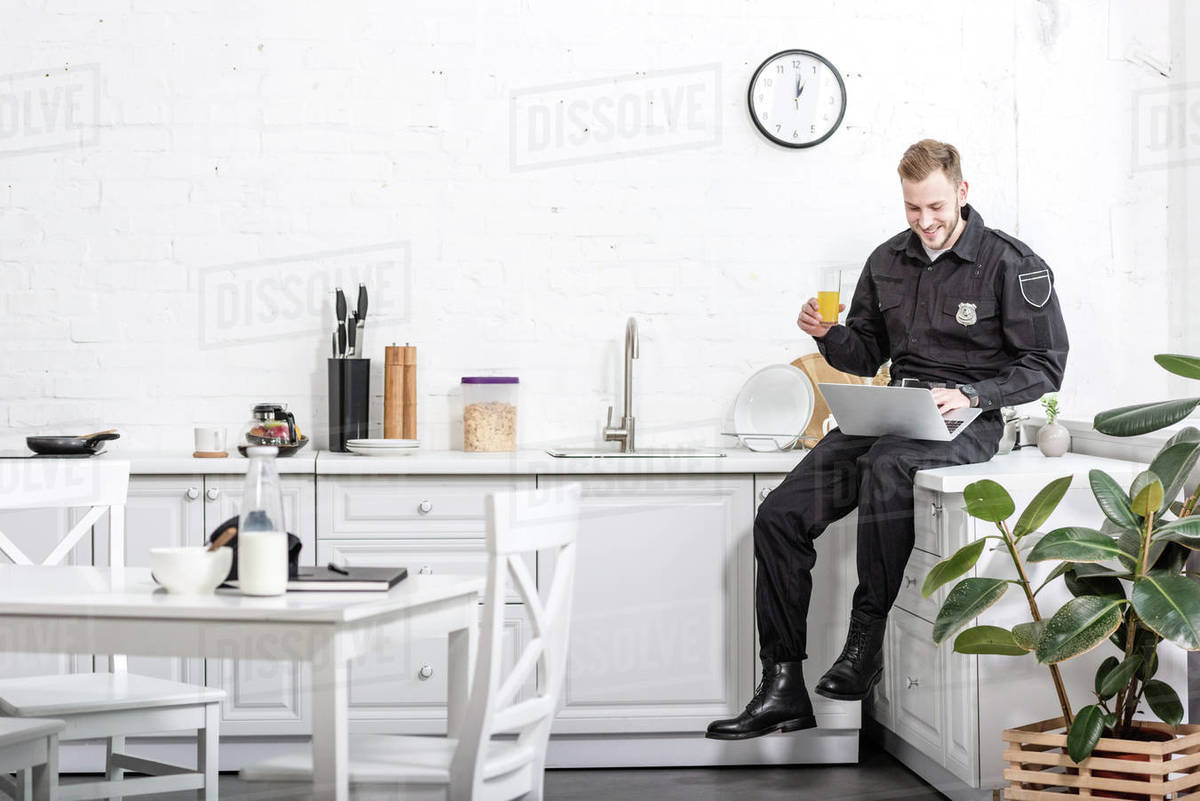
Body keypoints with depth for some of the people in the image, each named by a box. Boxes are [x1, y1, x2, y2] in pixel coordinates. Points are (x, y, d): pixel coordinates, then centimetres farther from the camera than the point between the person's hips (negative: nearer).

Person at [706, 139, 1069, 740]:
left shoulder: (1010, 264, -4)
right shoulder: (888, 261, 13)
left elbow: (1044, 367, -5)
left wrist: (968, 393, -18)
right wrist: (828, 335, -2)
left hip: (968, 420, -6)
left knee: (887, 461, -41)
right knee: (780, 514, -12)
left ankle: (866, 639, -30)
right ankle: (783, 690, -10)